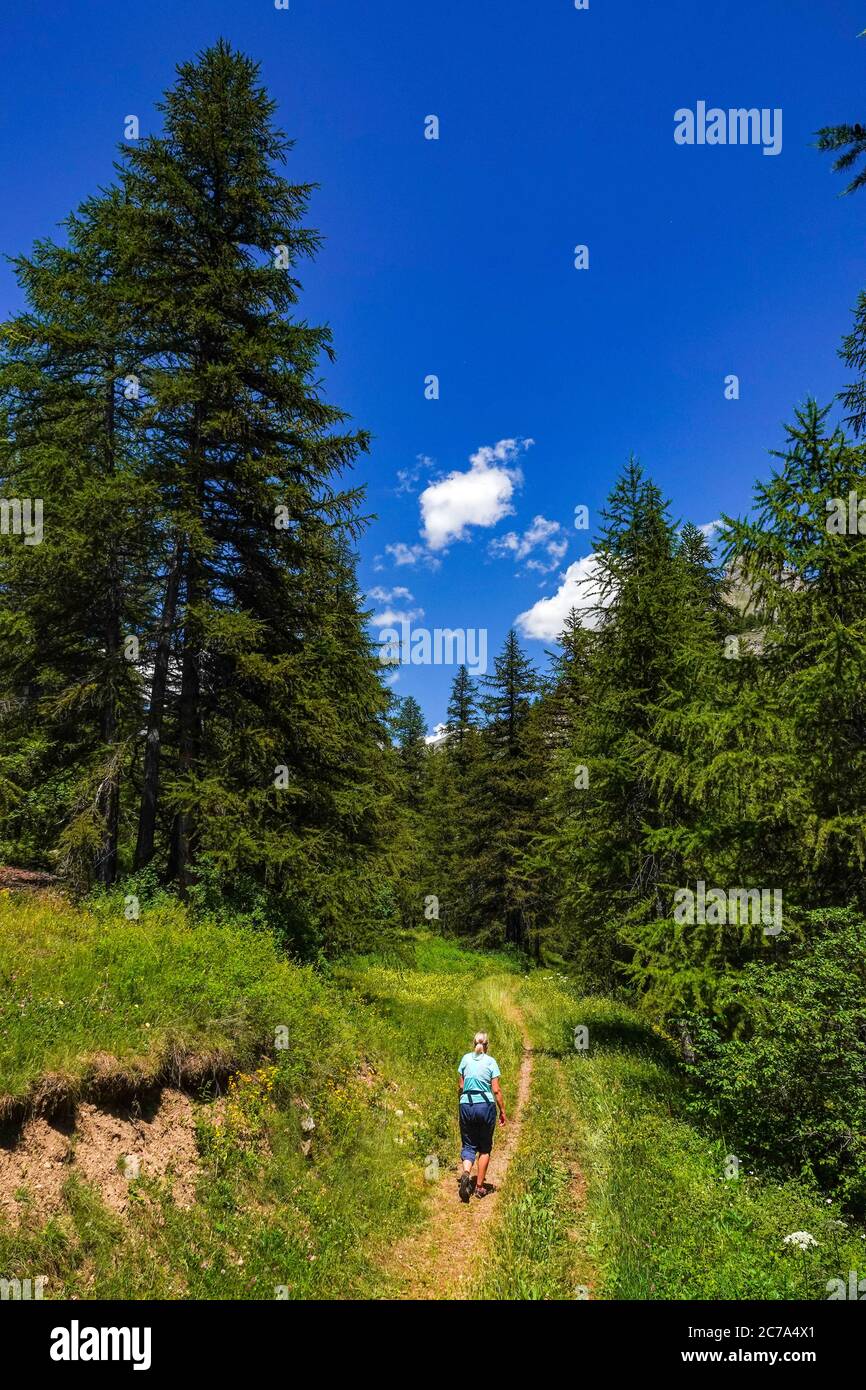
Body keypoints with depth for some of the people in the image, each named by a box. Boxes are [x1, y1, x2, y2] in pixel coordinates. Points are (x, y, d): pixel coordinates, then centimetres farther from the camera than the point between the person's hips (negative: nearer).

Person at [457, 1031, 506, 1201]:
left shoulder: (466, 1059, 4)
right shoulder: (491, 1062, -3)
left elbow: (460, 1086, 7)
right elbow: (496, 1090, -5)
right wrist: (502, 1111, 3)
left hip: (466, 1106, 1)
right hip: (486, 1106, -1)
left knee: (468, 1145, 11)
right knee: (485, 1147, 14)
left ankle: (466, 1173, -17)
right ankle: (480, 1186, 15)